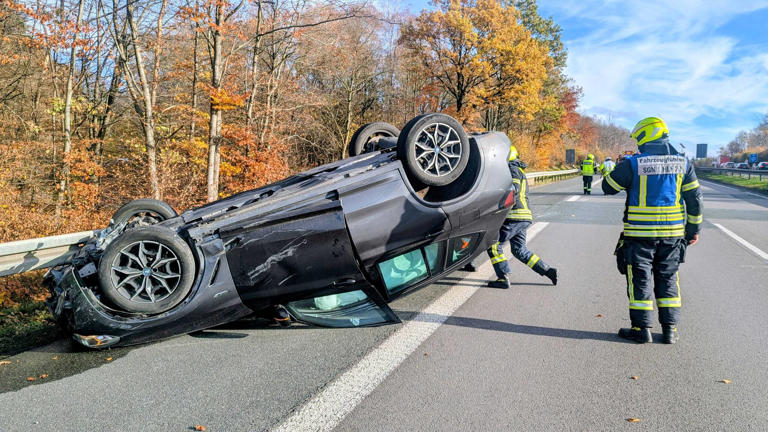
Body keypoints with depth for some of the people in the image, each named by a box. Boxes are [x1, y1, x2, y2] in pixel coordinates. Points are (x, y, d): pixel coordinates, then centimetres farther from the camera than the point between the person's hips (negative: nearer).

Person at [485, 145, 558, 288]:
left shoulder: (512, 169, -7)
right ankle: (548, 270, 14)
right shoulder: (518, 170, 24)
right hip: (522, 218, 10)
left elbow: (514, 189, -22)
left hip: (515, 216, -10)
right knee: (519, 250, 16)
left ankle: (503, 278, -8)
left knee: (493, 245, -6)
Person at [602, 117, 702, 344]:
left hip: (640, 232, -4)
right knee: (668, 279, 14)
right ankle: (670, 329, 17)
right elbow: (694, 198, 6)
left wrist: (618, 169, 17)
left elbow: (608, 187, -2)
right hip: (672, 232, 4)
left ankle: (642, 328, 10)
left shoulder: (633, 163, -11)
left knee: (640, 279, 6)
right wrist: (693, 229, 13)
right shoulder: (682, 163, 3)